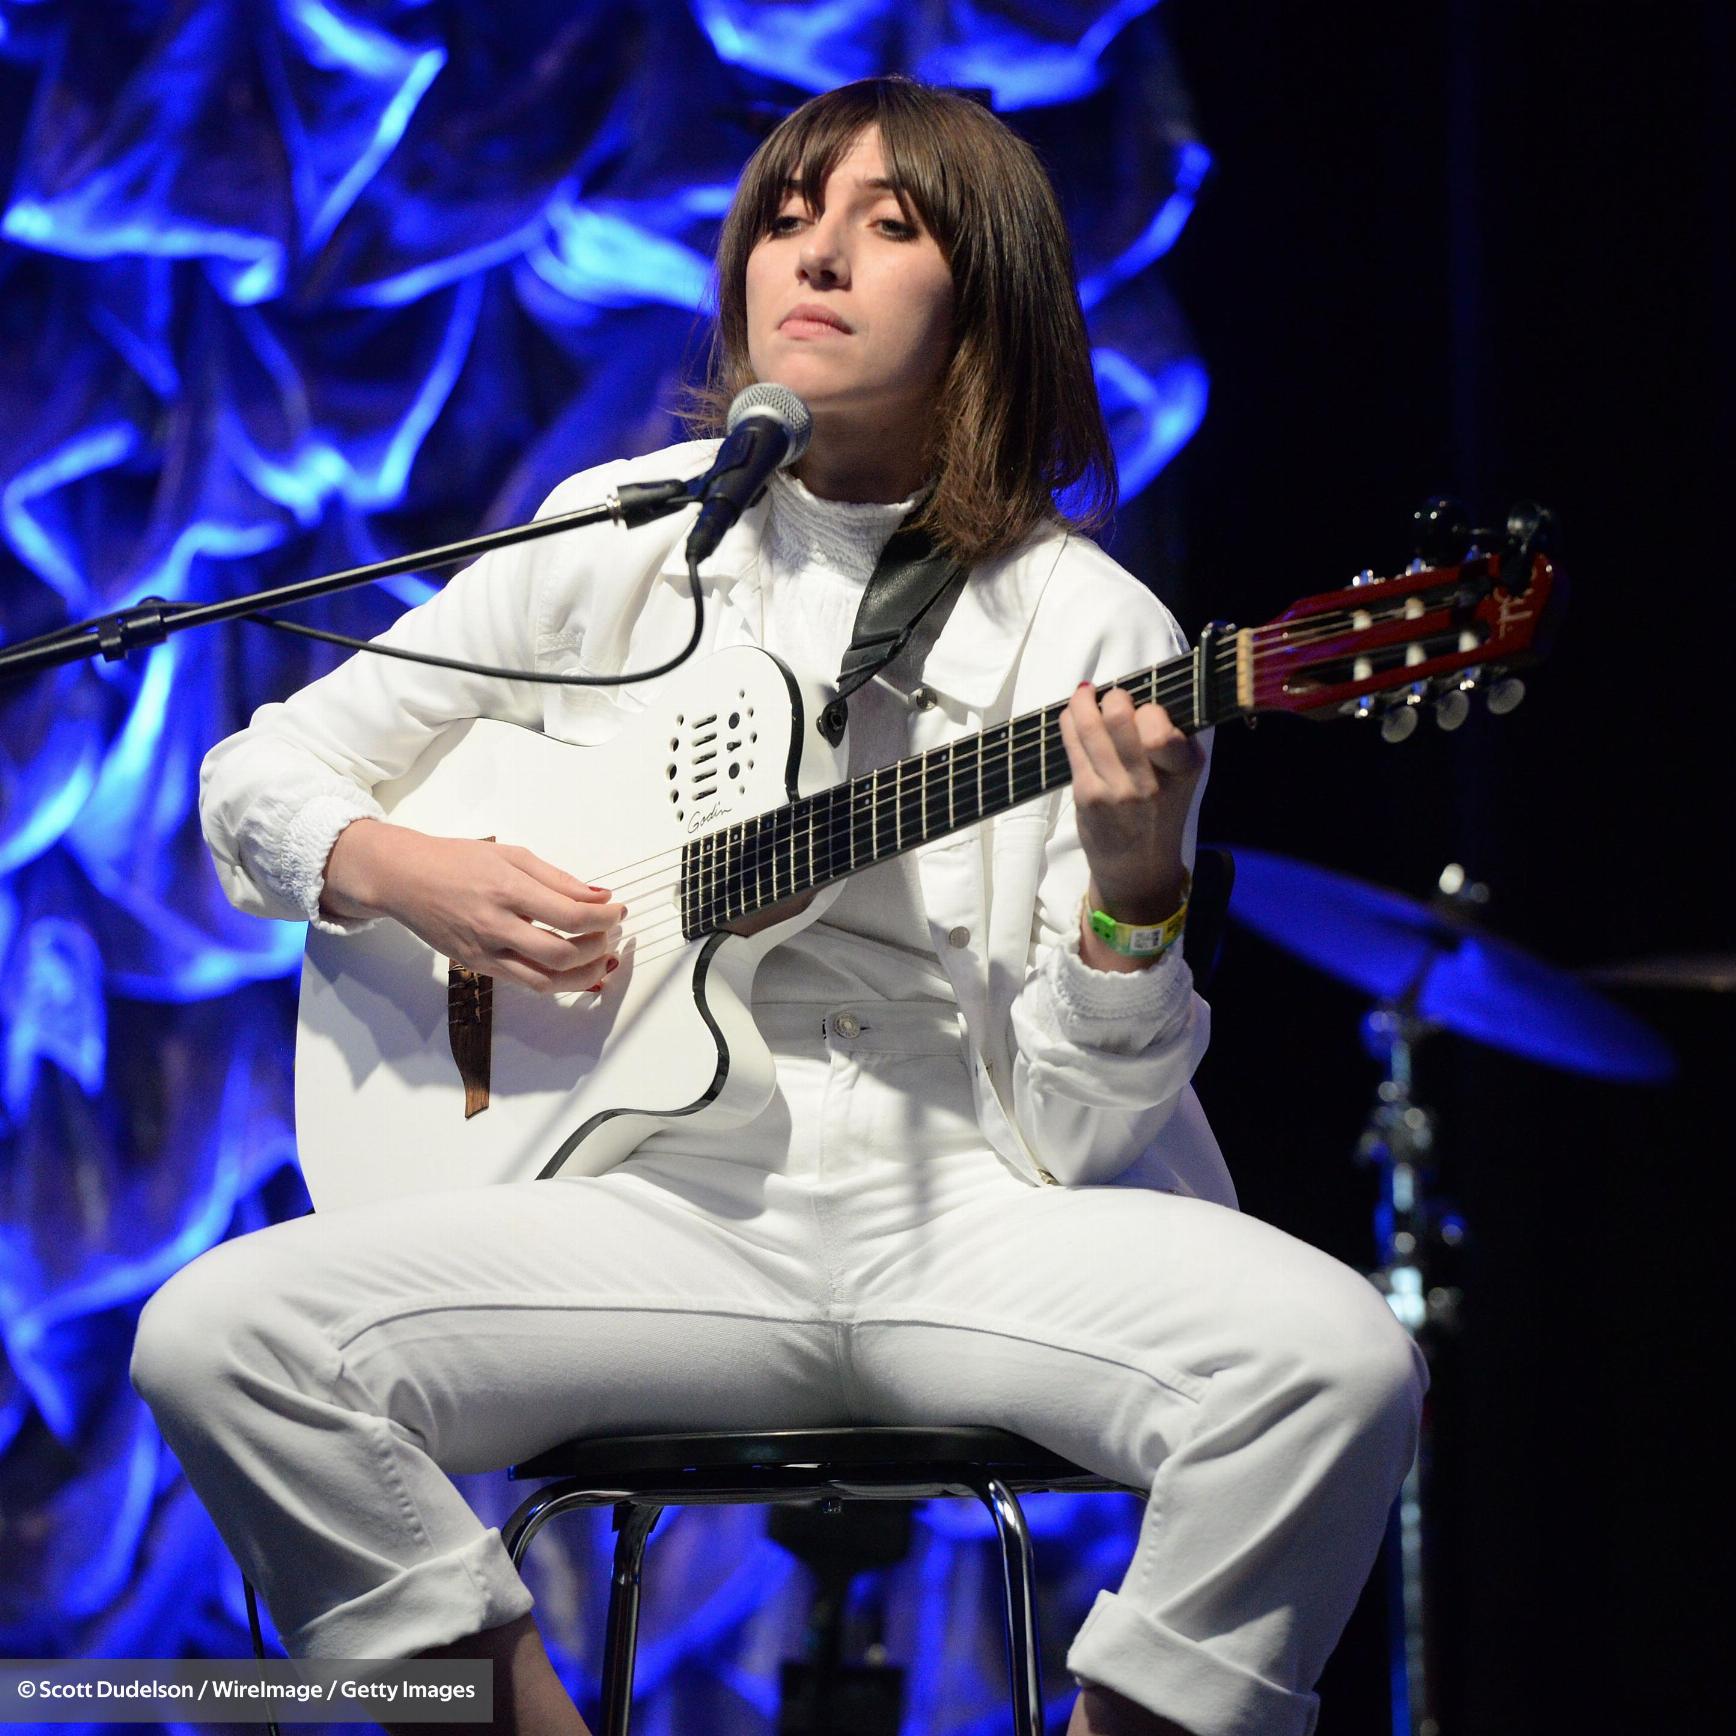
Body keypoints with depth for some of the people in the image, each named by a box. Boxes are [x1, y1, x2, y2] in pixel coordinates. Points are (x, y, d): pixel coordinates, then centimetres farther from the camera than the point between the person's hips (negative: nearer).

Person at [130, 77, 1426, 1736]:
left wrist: (1132, 892, -22)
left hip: (971, 1217, -1)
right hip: (668, 1205, 2)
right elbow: (261, 775, 15)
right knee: (213, 1335, -23)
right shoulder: (621, 540, 8)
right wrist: (401, 873, -5)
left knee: (1341, 1363, -30)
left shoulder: (1091, 635, 0)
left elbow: (1081, 1132, -4)